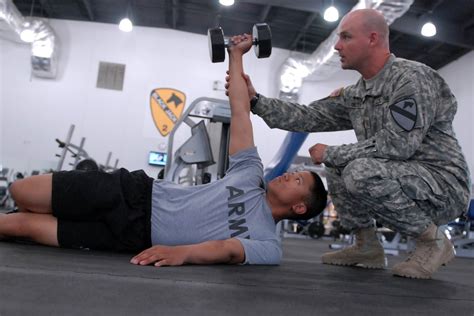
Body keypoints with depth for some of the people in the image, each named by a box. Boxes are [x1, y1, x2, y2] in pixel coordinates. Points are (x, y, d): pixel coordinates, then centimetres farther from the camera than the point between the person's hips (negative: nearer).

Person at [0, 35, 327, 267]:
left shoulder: (269, 244, -3)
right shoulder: (251, 173, 10)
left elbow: (228, 250, -24)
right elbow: (240, 112, 11)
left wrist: (184, 251, -44)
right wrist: (236, 56, 11)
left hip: (135, 234, -4)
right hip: (137, 191, 4)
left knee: (27, 223, -5)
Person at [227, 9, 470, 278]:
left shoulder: (412, 78, -18)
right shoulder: (355, 95, 7)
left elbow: (396, 144, -27)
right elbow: (308, 117, 3)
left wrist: (330, 153, -17)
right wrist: (254, 99, -5)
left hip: (444, 185, -8)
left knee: (361, 171, -30)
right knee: (336, 166, 7)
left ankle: (433, 241, -10)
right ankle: (367, 246, 8)